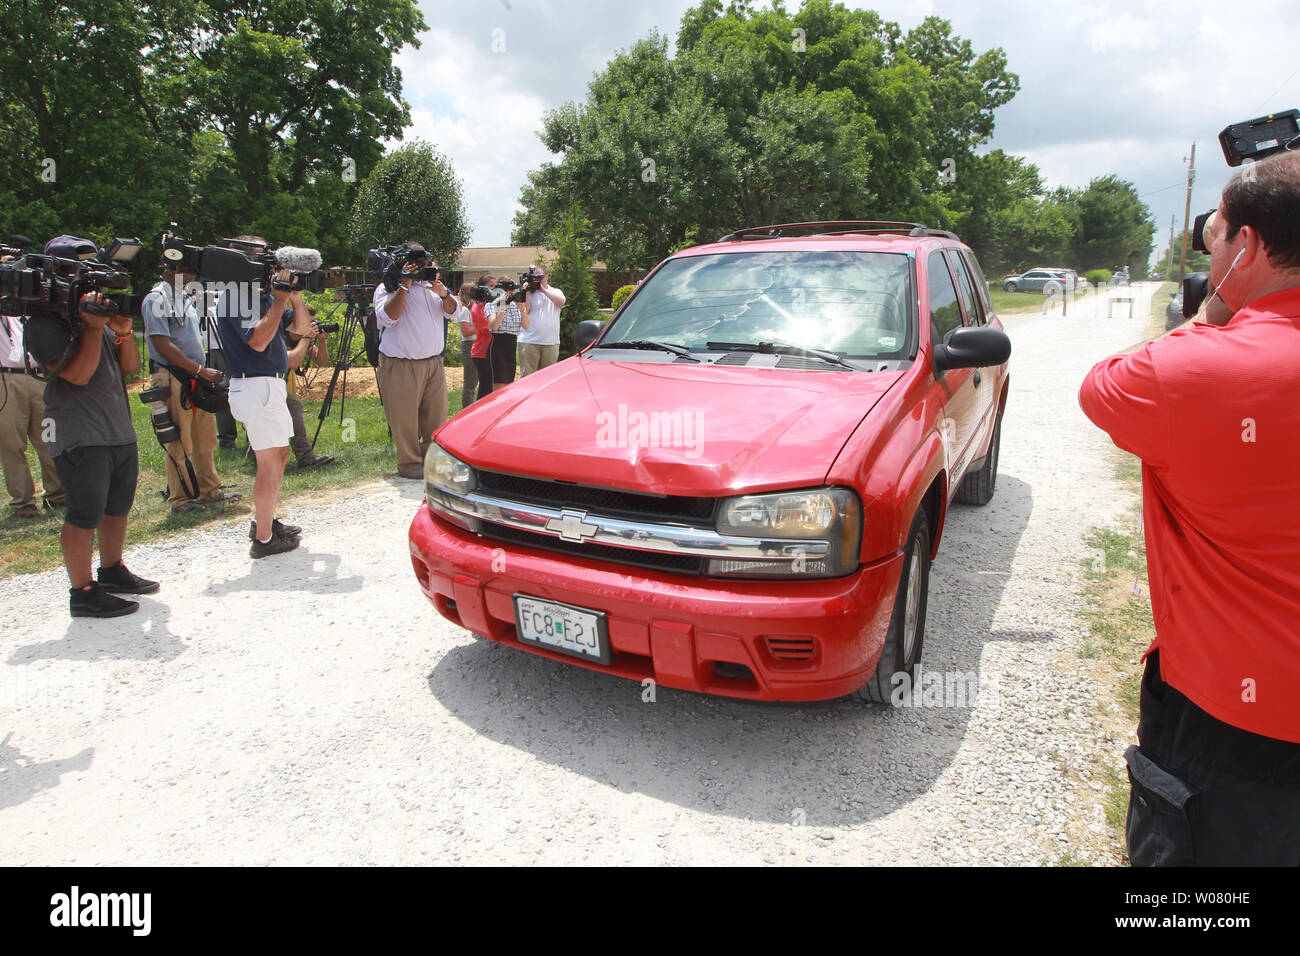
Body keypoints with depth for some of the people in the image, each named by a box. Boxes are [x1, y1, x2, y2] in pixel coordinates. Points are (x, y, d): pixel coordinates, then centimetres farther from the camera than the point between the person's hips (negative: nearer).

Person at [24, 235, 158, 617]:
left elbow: (132, 366, 12)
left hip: (120, 431, 8)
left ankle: (112, 571, 31)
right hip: (79, 437, -8)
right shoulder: (45, 321, -7)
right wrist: (94, 326, -18)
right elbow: (78, 374, -17)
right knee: (85, 514, -5)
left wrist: (122, 330, -5)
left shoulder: (97, 308, 16)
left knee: (117, 507, 16)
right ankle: (83, 593, 4)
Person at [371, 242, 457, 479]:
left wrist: (444, 294, -11)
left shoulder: (431, 285, 15)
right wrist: (404, 287, -21)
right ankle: (409, 464, 5)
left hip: (434, 362, 6)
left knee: (437, 415, 10)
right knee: (405, 419, -4)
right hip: (401, 366, -6)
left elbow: (452, 311, 9)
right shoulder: (386, 289, -3)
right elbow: (387, 317, -19)